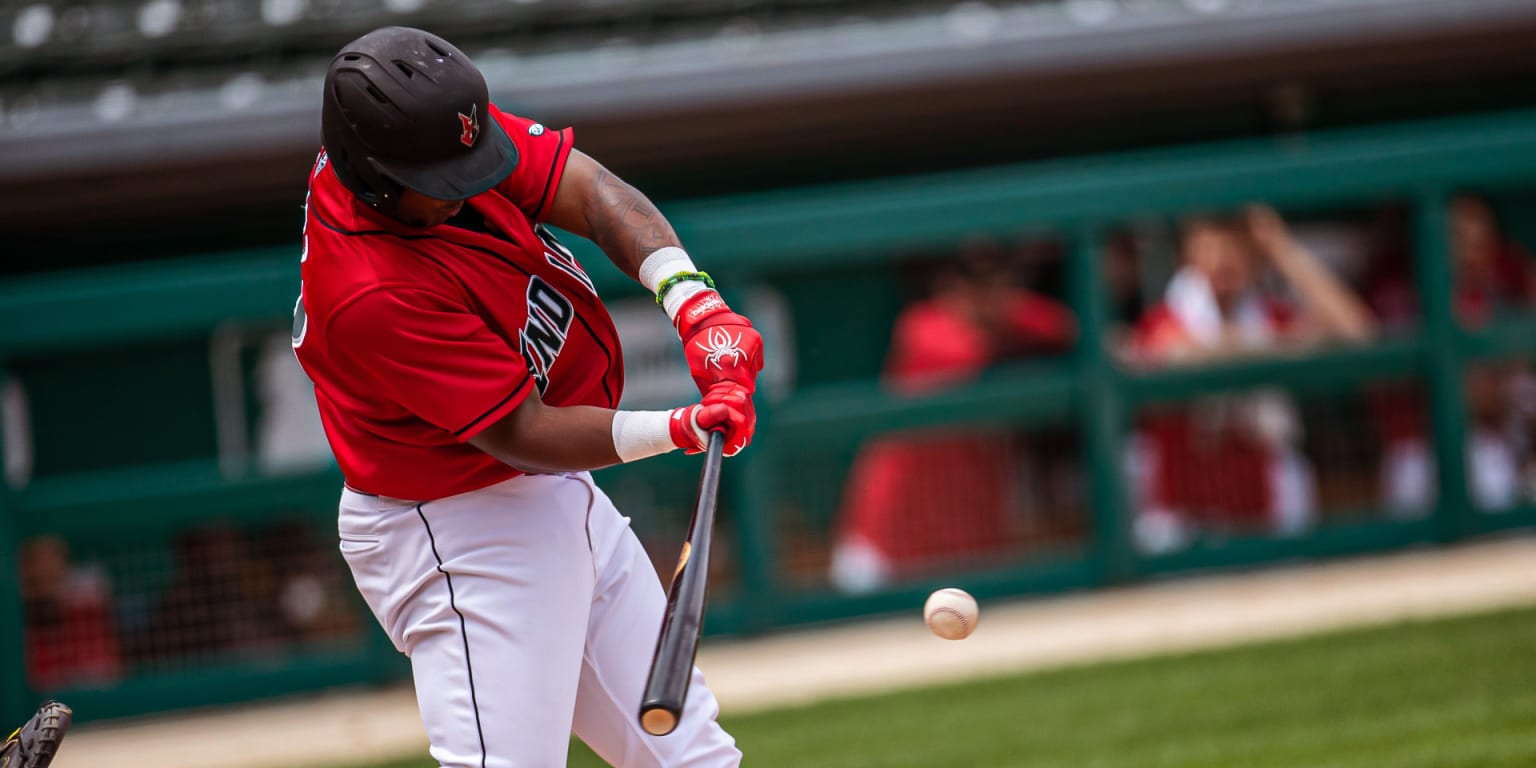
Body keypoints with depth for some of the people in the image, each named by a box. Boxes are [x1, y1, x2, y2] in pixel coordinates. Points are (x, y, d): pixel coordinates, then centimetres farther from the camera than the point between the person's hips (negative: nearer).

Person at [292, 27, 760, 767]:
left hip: (562, 504, 9)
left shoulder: (438, 130, -10)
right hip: (459, 535, -9)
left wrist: (696, 305, -30)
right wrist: (678, 429, -36)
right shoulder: (370, 296, -32)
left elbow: (594, 194, -13)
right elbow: (521, 434, -27)